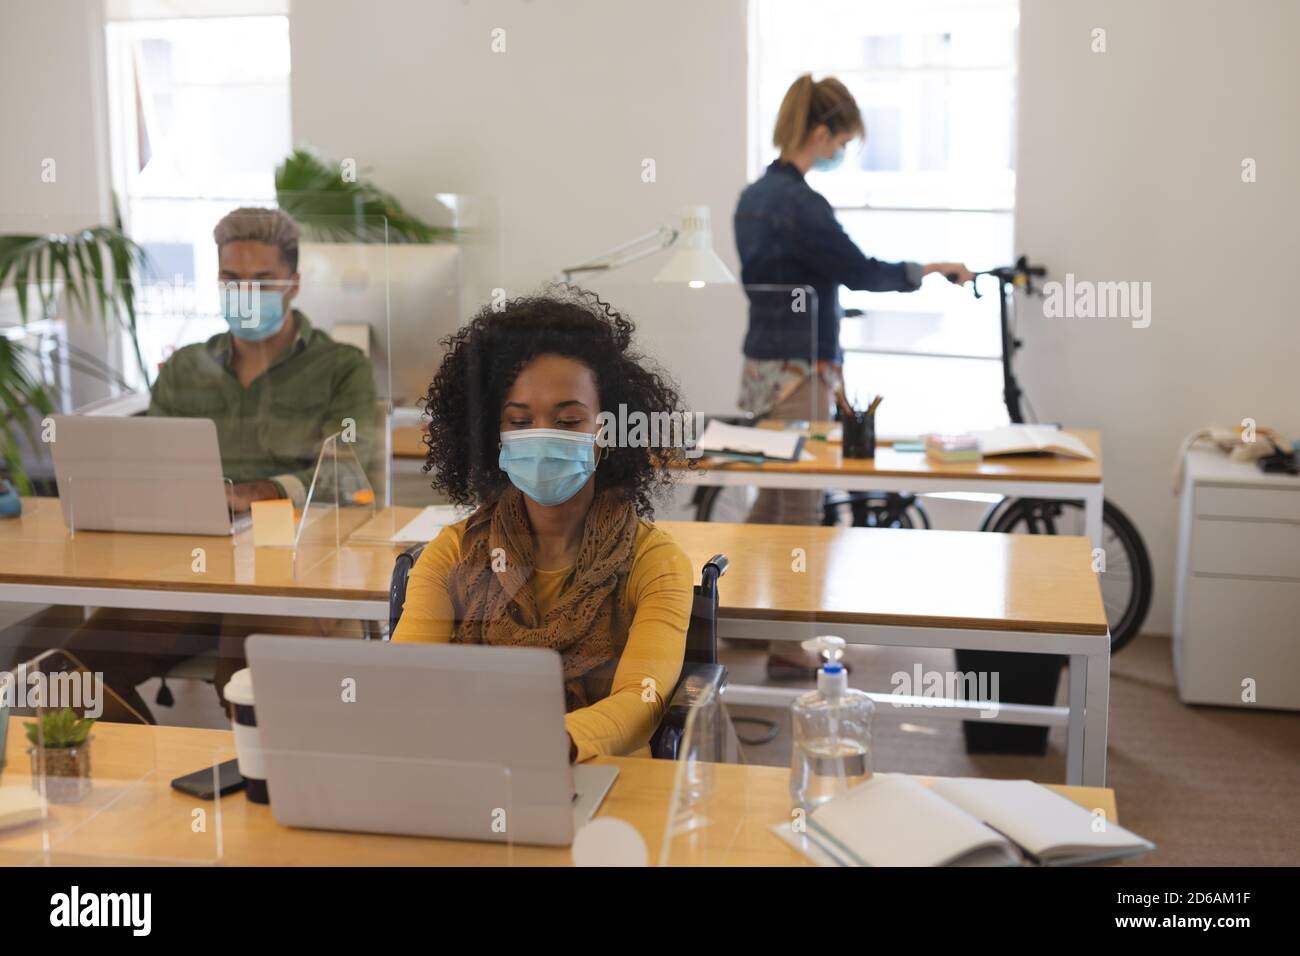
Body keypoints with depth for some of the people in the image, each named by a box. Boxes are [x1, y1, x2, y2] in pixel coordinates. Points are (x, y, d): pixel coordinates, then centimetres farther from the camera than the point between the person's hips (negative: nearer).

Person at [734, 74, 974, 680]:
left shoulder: (753, 197, 9)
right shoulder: (803, 205, -19)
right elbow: (860, 271, -12)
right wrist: (927, 271, 4)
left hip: (761, 363, 9)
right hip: (798, 374, -9)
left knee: (772, 498, 20)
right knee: (800, 510, 2)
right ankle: (786, 651, 11)